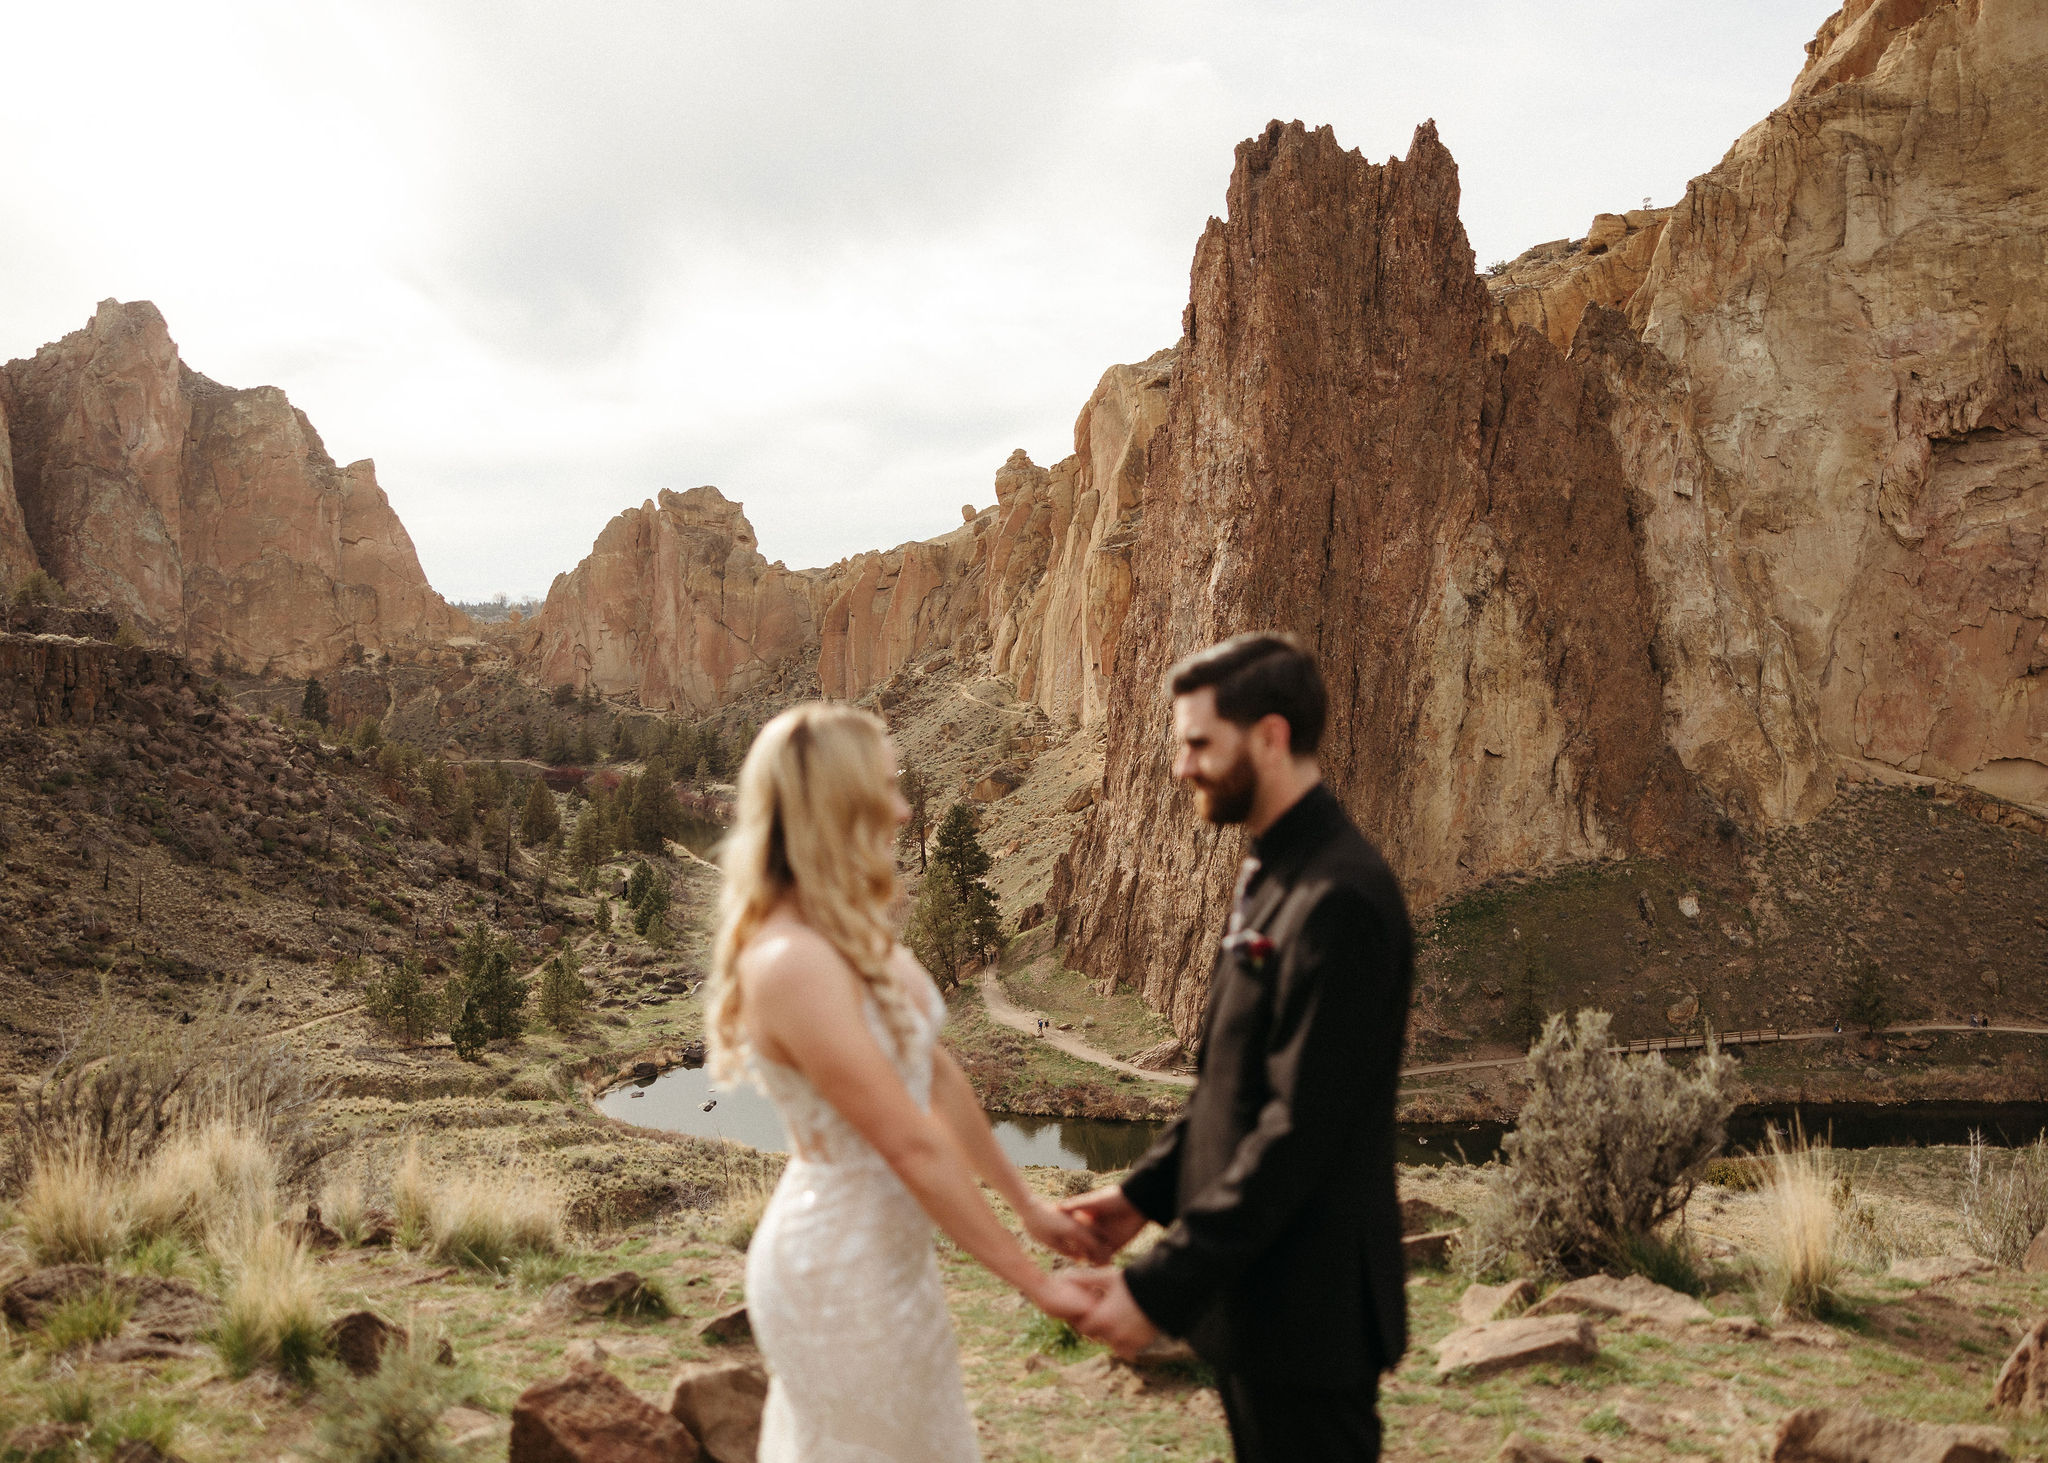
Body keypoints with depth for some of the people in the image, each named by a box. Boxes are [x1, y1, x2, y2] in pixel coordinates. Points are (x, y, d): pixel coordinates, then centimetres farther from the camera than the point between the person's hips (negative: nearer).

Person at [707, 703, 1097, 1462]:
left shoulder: (855, 934, 1)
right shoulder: (793, 963, -27)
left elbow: (937, 1077, 8)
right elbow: (911, 1144, -24)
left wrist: (1027, 1206, 13)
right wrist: (1033, 1280, -17)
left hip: (888, 1250, 9)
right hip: (841, 1272, -9)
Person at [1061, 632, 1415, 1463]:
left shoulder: (1337, 899, -23)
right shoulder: (1276, 875, 9)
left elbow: (1300, 1131, -25)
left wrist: (1163, 1286, -22)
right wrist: (1147, 1191, 9)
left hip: (1305, 1307, -9)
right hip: (1256, 1288, 9)